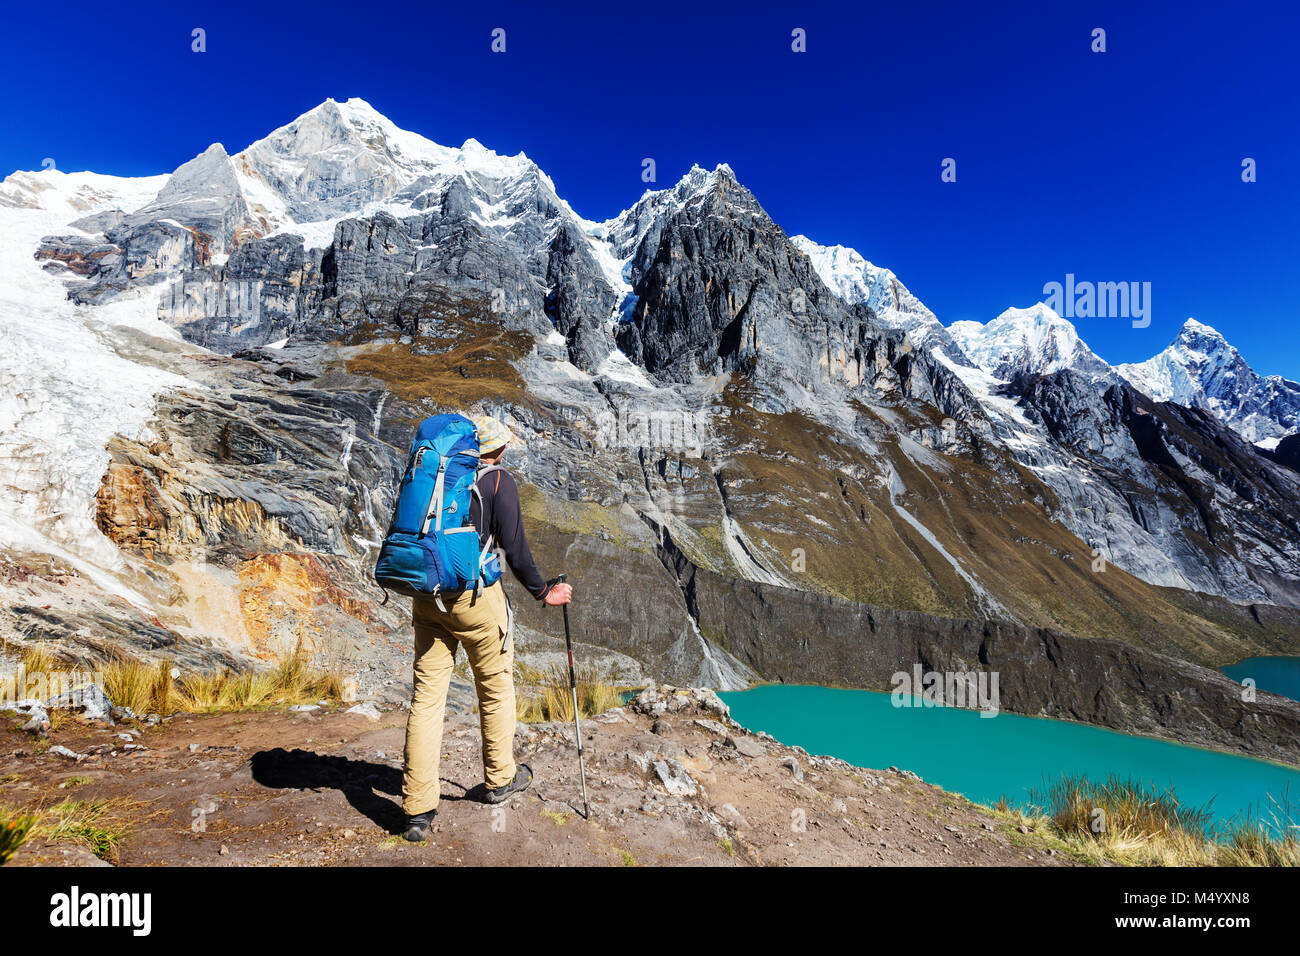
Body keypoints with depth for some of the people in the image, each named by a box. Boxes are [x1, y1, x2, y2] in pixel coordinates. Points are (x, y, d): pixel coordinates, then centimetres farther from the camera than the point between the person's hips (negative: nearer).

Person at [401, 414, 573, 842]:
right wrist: (543, 593, 0)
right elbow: (514, 547, -12)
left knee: (426, 695, 8)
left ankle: (418, 809, 11)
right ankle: (500, 779, 32)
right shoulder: (499, 481, -6)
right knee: (496, 688, 15)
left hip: (428, 597, 5)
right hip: (475, 596, -5)